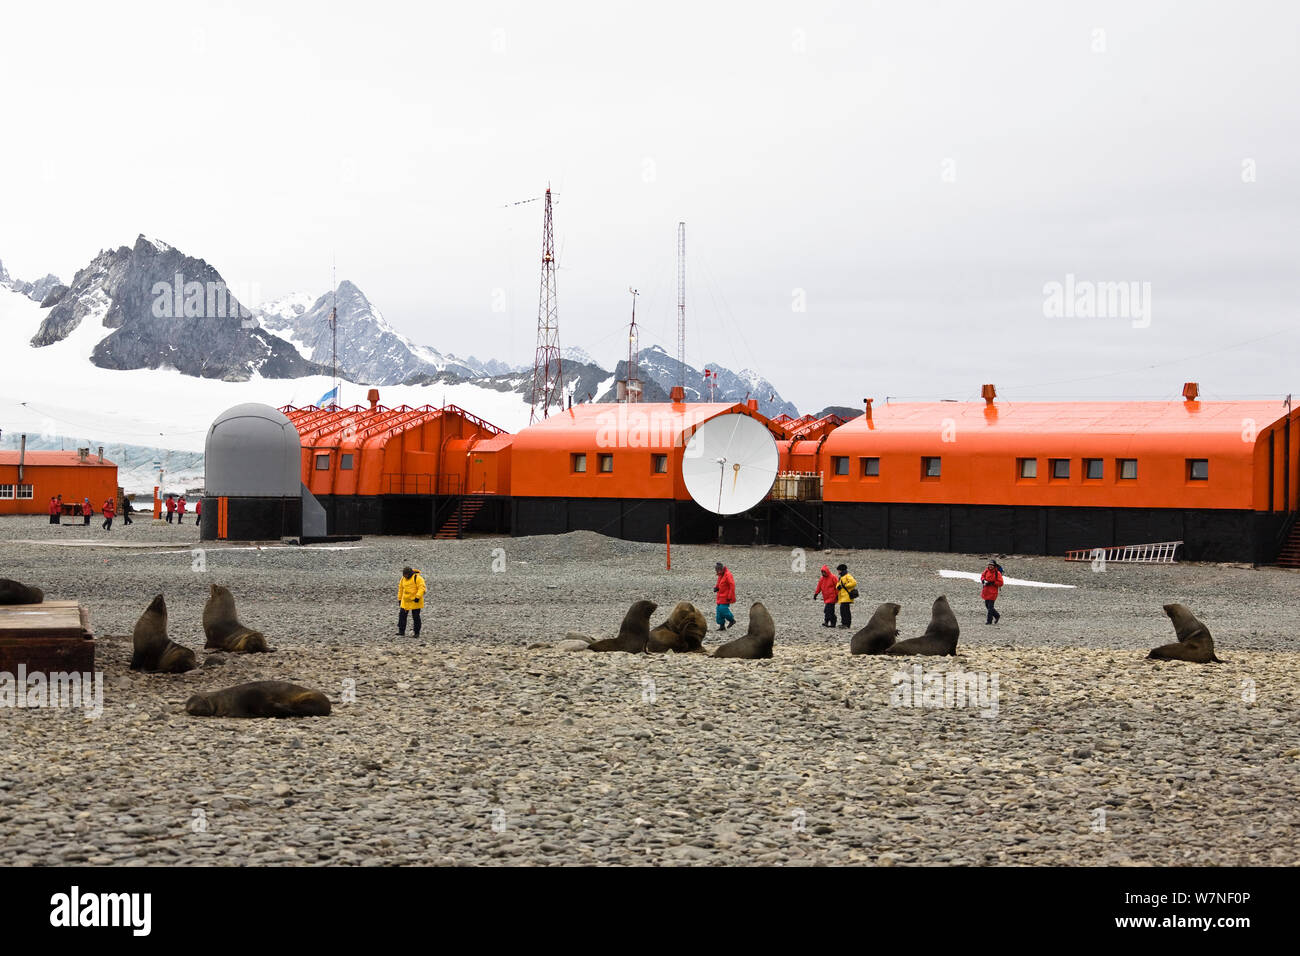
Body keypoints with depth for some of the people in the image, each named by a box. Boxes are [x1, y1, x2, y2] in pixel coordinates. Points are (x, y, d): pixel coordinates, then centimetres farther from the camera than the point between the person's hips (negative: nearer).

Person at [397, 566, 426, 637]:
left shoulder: (417, 578, -14)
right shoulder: (403, 579, 8)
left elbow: (422, 588, -21)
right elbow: (400, 589, 19)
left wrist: (417, 597, -30)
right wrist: (399, 599, 19)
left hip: (415, 602, -6)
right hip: (405, 602, 6)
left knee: (416, 617, 1)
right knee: (402, 615, 2)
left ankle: (417, 633, 11)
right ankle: (401, 632, 8)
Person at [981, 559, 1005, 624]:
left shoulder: (997, 573, -13)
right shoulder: (986, 570, 3)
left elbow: (1000, 583, -13)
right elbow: (982, 576, 18)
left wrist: (992, 583, -20)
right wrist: (984, 581, -4)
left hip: (993, 592, -7)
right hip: (986, 591, 7)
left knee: (990, 606, -4)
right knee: (987, 605, 13)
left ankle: (989, 620, 6)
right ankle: (997, 616, 32)